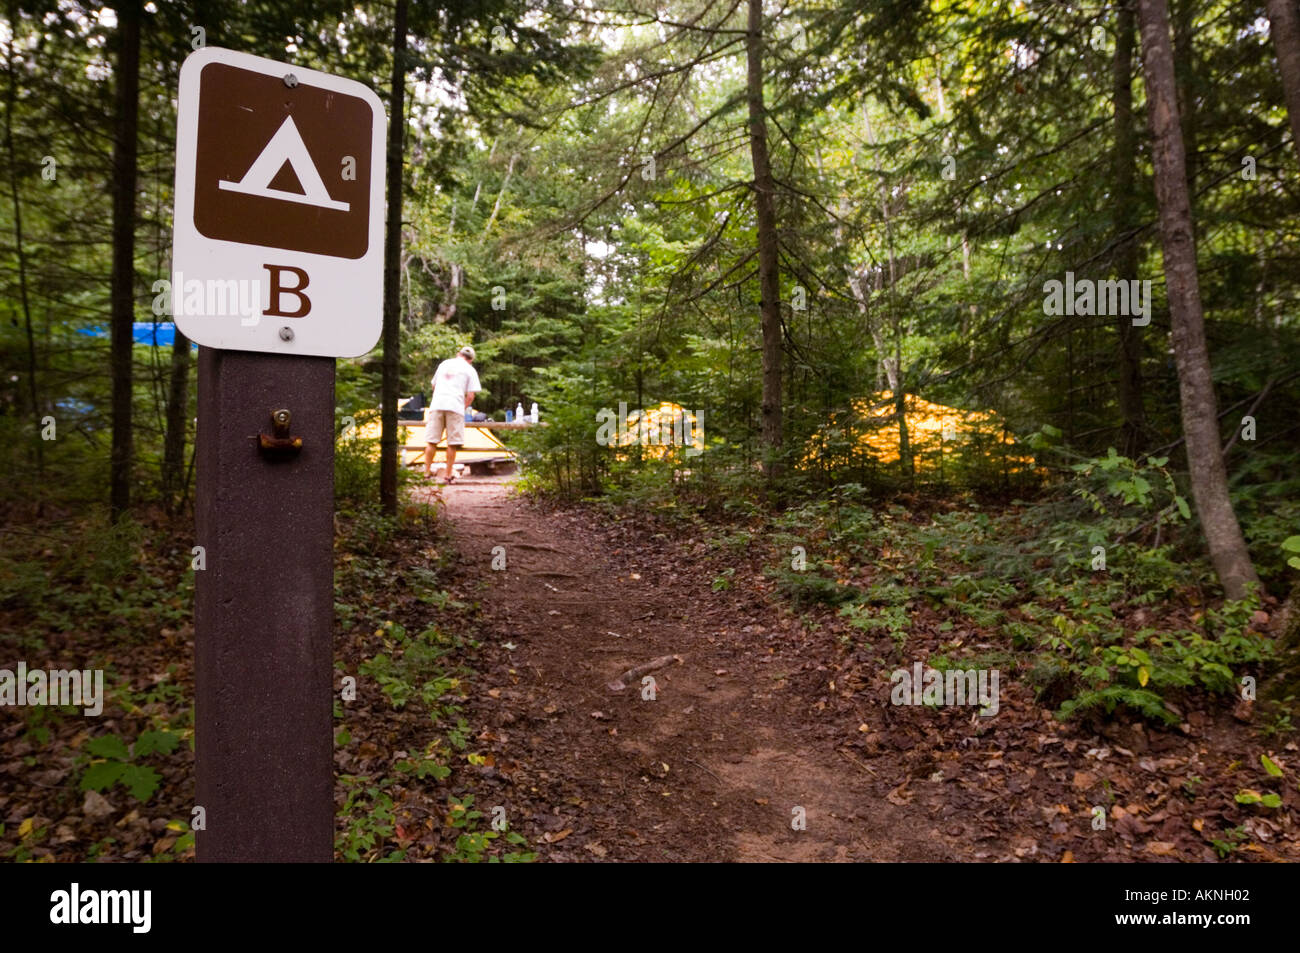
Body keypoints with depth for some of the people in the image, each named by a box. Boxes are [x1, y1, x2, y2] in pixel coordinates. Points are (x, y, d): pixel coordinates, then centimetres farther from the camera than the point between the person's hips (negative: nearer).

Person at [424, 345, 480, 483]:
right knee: (452, 443, 2)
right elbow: (470, 396, 0)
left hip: (437, 404, 3)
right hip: (455, 406, -3)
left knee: (431, 441, 7)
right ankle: (448, 474, 4)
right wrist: (464, 408, 14)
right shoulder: (470, 370, 8)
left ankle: (427, 472, 9)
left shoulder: (444, 364, 21)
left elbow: (434, 385, 29)